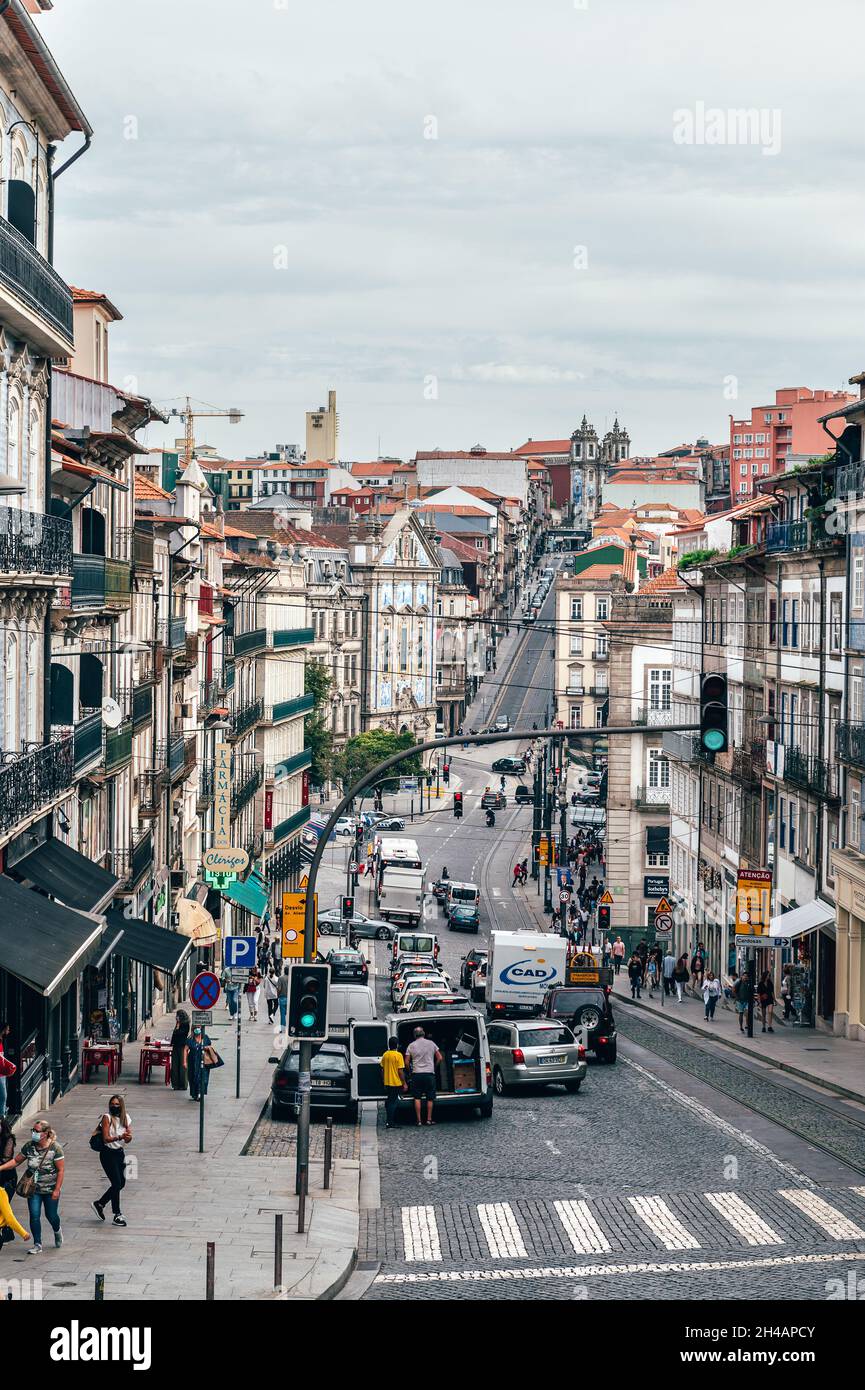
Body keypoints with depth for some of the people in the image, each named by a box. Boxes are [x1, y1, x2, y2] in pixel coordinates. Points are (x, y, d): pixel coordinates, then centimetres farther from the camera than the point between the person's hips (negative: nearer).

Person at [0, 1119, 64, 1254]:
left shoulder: (55, 1148, -16)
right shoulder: (29, 1146, -4)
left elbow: (60, 1170, -12)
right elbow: (16, 1160, 7)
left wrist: (57, 1190, -15)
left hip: (50, 1189, -3)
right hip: (34, 1189, 3)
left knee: (51, 1215, 9)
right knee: (34, 1216, -4)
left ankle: (57, 1231, 43)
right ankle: (37, 1245, 4)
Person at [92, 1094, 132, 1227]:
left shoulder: (126, 1118, 4)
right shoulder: (107, 1117, -13)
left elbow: (127, 1140, 3)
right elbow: (106, 1138, -20)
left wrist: (128, 1136, -20)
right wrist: (120, 1137, -33)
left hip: (119, 1152, 7)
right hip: (107, 1153, -7)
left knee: (121, 1183, 10)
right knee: (116, 1183, -7)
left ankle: (99, 1204, 29)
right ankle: (117, 1215, 2)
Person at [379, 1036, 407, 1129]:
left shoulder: (385, 1055, 6)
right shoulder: (398, 1055, -13)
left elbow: (382, 1070, 12)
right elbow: (400, 1071, -14)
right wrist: (404, 1083, -7)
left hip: (387, 1083, 6)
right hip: (396, 1083, -6)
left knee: (388, 1102, 15)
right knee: (393, 1103, -3)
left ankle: (389, 1122, 21)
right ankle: (389, 1123, -6)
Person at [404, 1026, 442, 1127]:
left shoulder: (411, 1045, 2)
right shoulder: (431, 1043, 3)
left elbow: (407, 1061, 1)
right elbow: (439, 1058, 4)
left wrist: (410, 1070, 18)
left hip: (416, 1073, 0)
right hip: (429, 1073, 0)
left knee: (417, 1098, 4)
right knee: (430, 1098, 7)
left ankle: (419, 1120, 1)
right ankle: (429, 1119, 7)